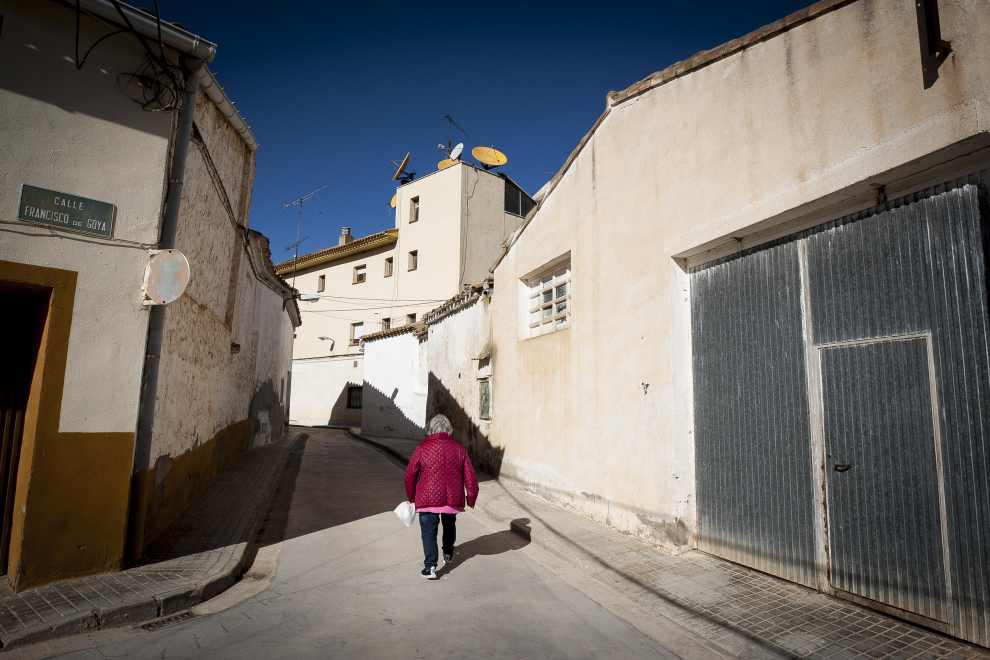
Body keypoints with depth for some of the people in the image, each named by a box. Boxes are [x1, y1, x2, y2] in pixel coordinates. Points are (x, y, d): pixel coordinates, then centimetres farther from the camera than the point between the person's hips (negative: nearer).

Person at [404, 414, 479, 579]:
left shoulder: (423, 448, -5)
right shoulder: (458, 448, -1)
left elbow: (410, 475, 1)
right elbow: (470, 477, 0)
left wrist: (412, 497, 15)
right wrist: (471, 499, 13)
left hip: (428, 499, -3)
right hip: (453, 498, 3)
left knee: (429, 531, 7)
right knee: (449, 525, 27)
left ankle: (430, 566, -2)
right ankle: (448, 554, 44)